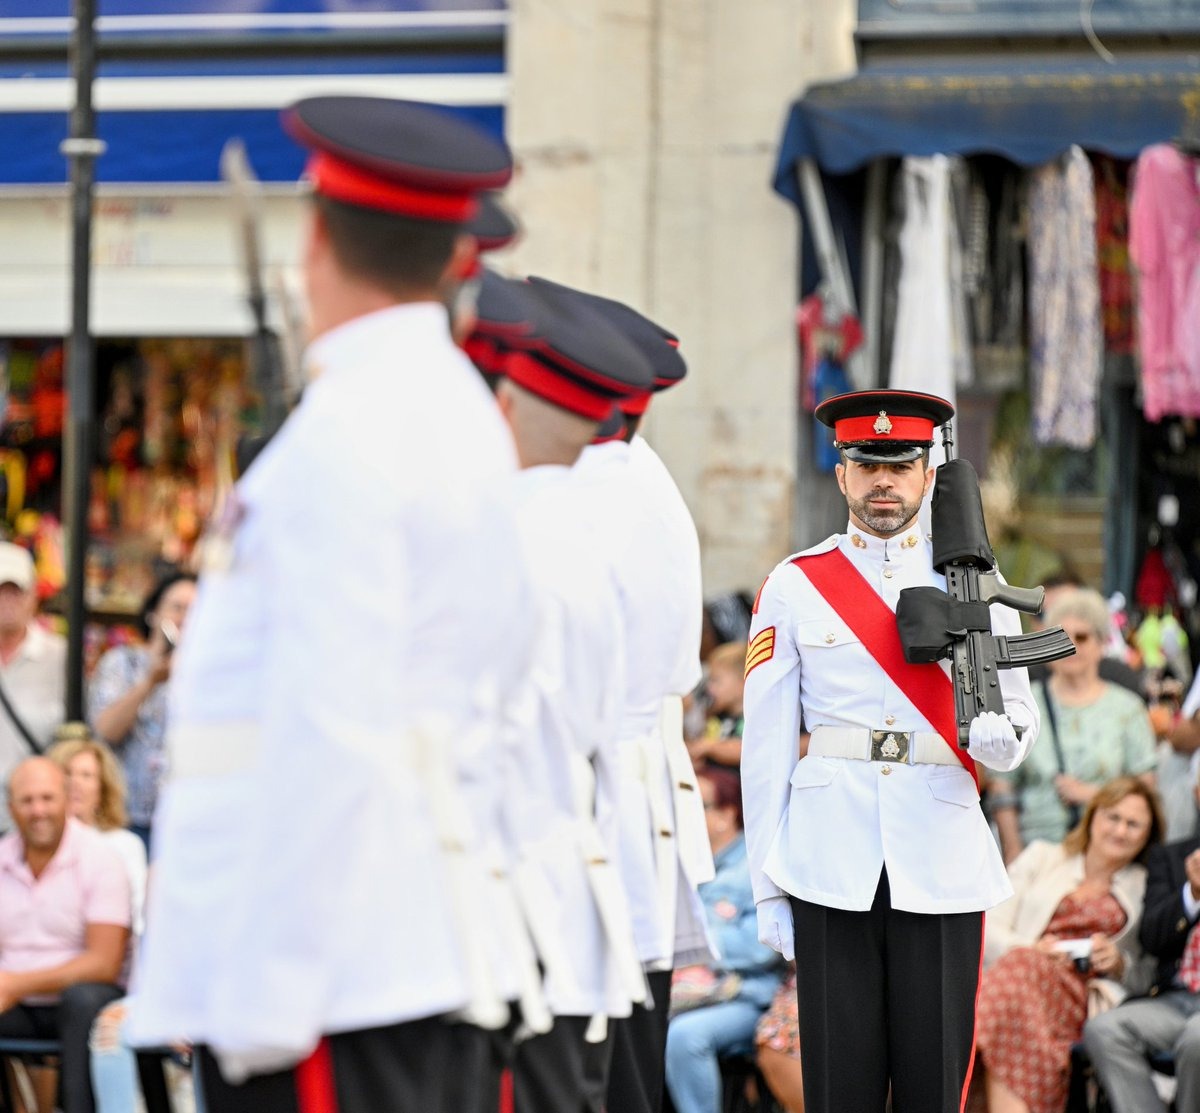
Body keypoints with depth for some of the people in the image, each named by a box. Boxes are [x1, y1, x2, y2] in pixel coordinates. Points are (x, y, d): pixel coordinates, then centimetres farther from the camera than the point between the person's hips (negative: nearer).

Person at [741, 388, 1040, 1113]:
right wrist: (768, 886, -1)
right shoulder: (793, 588, 5)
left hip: (942, 860, 1)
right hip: (831, 863, -1)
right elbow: (766, 745, 3)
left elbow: (1022, 718, 11)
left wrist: (998, 736, -14)